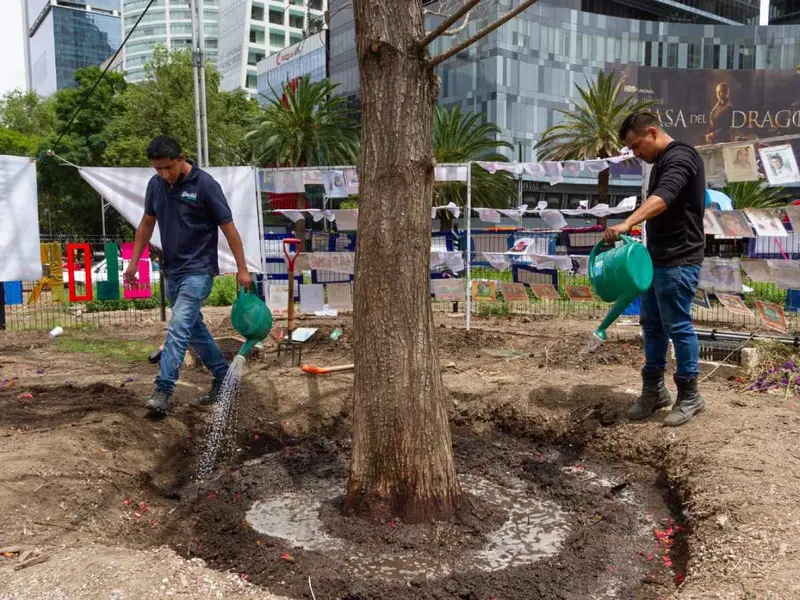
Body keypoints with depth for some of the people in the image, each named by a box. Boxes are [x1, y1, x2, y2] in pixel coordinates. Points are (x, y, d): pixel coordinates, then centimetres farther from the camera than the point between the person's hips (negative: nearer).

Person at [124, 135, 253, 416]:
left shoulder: (205, 184, -14)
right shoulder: (155, 184, 3)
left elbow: (228, 228, -11)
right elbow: (147, 224, 15)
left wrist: (242, 270, -11)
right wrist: (134, 261, 13)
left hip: (198, 270, -7)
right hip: (172, 271, 7)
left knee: (178, 327, -15)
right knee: (194, 328, 14)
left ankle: (164, 391, -13)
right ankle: (223, 377, 27)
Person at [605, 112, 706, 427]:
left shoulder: (680, 157, -14)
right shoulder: (662, 162, 17)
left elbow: (662, 198, -34)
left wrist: (627, 224, -48)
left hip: (678, 261, -10)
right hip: (657, 258, 10)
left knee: (678, 327, -2)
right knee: (652, 325, 12)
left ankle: (690, 396, 11)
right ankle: (654, 390, 22)